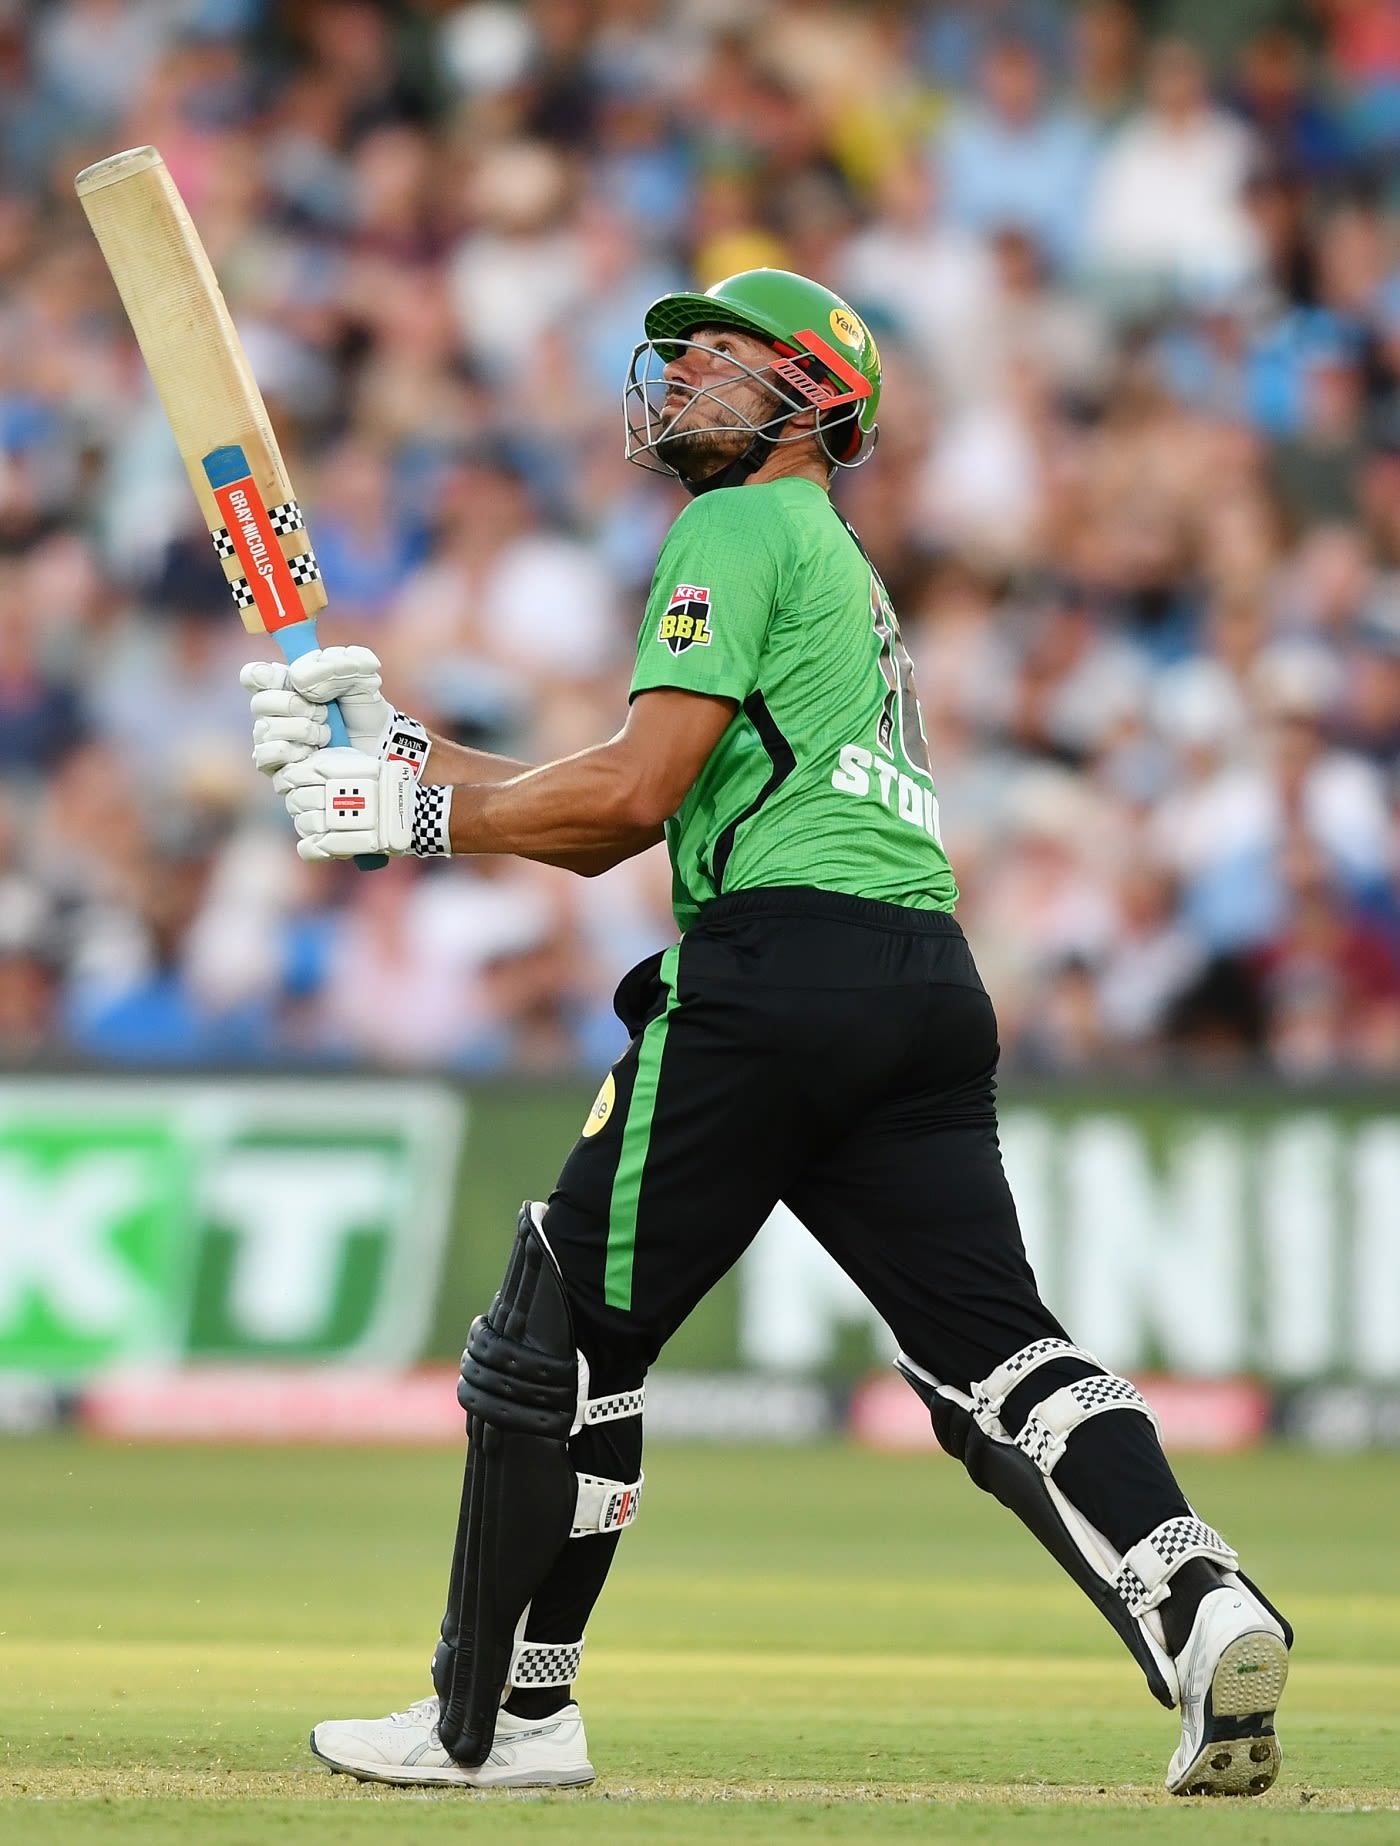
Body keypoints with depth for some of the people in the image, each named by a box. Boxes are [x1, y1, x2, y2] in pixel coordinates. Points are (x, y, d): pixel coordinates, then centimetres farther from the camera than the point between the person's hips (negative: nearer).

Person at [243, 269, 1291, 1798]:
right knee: (989, 1344, -2)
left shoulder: (739, 530, 3)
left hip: (778, 959, -9)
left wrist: (415, 811, 1)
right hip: (929, 981, 9)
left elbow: (632, 793, -10)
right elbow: (611, 827, 27)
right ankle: (1200, 1608, -25)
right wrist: (397, 747, 22)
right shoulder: (842, 570, 31)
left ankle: (499, 1719, 9)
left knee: (563, 1337, 3)